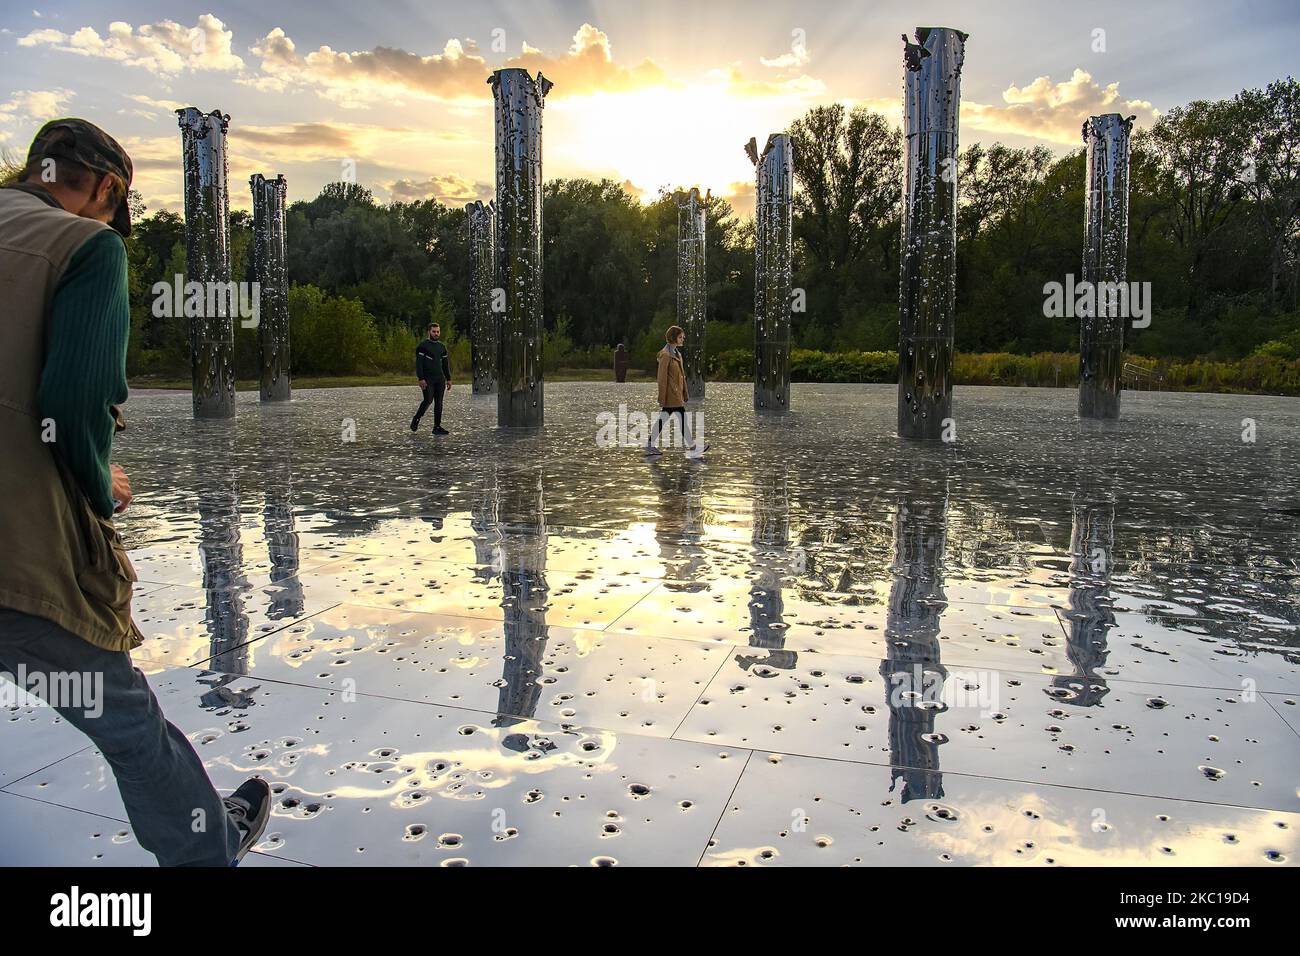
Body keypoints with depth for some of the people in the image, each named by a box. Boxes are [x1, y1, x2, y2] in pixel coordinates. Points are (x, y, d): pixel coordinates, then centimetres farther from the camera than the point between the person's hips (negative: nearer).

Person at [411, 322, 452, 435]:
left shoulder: (442, 347, 16)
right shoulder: (423, 346, -3)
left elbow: (446, 364, 20)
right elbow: (418, 363, -9)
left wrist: (448, 379, 13)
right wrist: (421, 379, -18)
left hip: (440, 379, 6)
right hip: (427, 379, -6)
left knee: (439, 403, 1)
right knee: (428, 400, -15)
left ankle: (437, 427, 3)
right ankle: (416, 419, 8)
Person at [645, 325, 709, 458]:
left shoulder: (677, 353, 14)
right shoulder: (665, 355, -14)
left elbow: (681, 375, 19)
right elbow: (662, 378, -16)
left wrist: (685, 395, 19)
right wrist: (662, 399, -16)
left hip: (677, 393, 9)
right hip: (671, 393, -9)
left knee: (662, 419, 11)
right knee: (683, 418, -3)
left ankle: (650, 445, 15)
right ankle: (691, 447, 5)